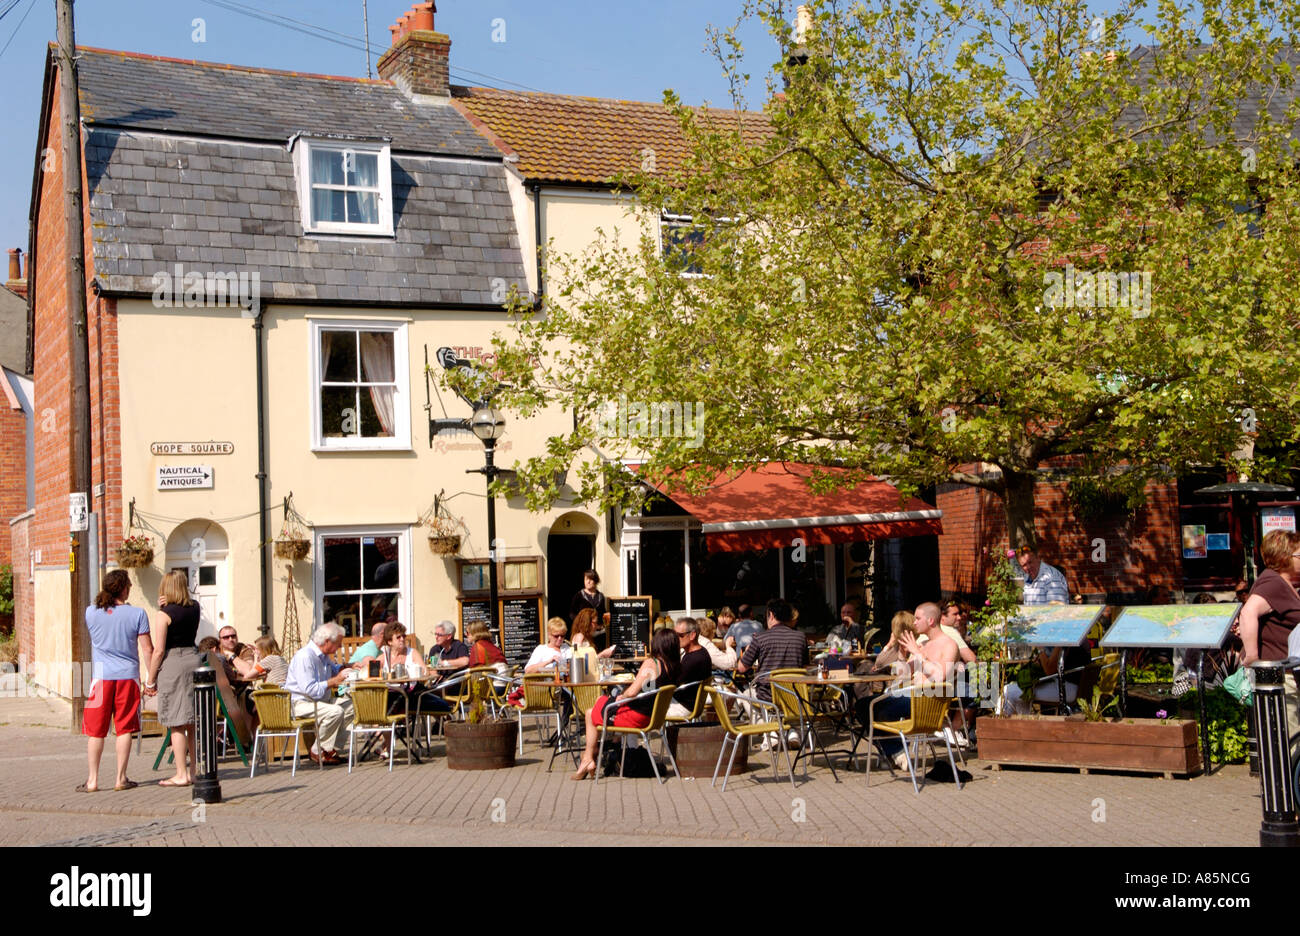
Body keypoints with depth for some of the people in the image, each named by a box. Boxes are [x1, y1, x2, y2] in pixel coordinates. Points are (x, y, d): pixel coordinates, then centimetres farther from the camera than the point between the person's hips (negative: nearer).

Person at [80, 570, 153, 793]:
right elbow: (147, 650, -4)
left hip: (102, 676, 1)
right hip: (128, 675, -1)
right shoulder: (137, 614, -5)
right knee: (124, 728, 6)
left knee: (95, 731, 7)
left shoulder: (91, 612, 0)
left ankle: (92, 780, 8)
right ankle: (121, 778, 8)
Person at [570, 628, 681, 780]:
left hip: (637, 717, -8)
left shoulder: (651, 663, -22)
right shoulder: (674, 667, -1)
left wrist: (621, 698, -5)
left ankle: (588, 760, 20)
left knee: (591, 714, 17)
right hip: (651, 715, 8)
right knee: (600, 701, 27)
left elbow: (632, 692, -25)